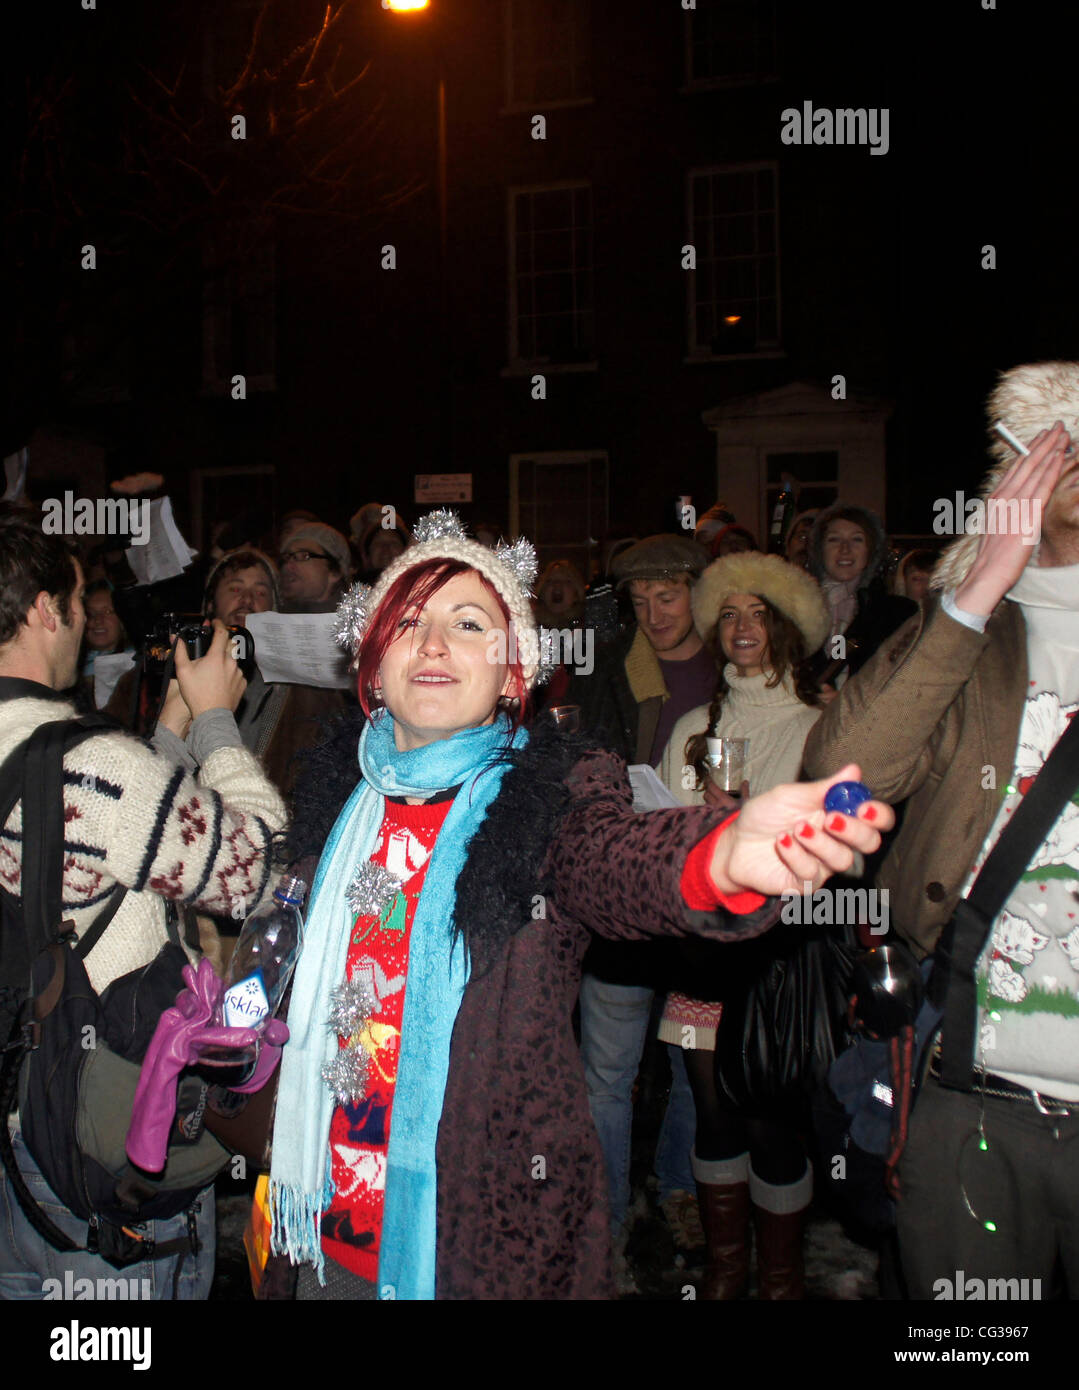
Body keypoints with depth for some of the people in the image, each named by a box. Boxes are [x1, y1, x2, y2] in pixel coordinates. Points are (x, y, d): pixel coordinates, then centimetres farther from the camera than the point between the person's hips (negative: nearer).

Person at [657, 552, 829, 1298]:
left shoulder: (821, 728, 1)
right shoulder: (695, 726, 14)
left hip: (781, 938, -3)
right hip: (704, 940, 4)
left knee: (771, 1118, -1)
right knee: (714, 1110, 11)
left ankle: (781, 1277, 19)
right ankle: (724, 1266, 28)